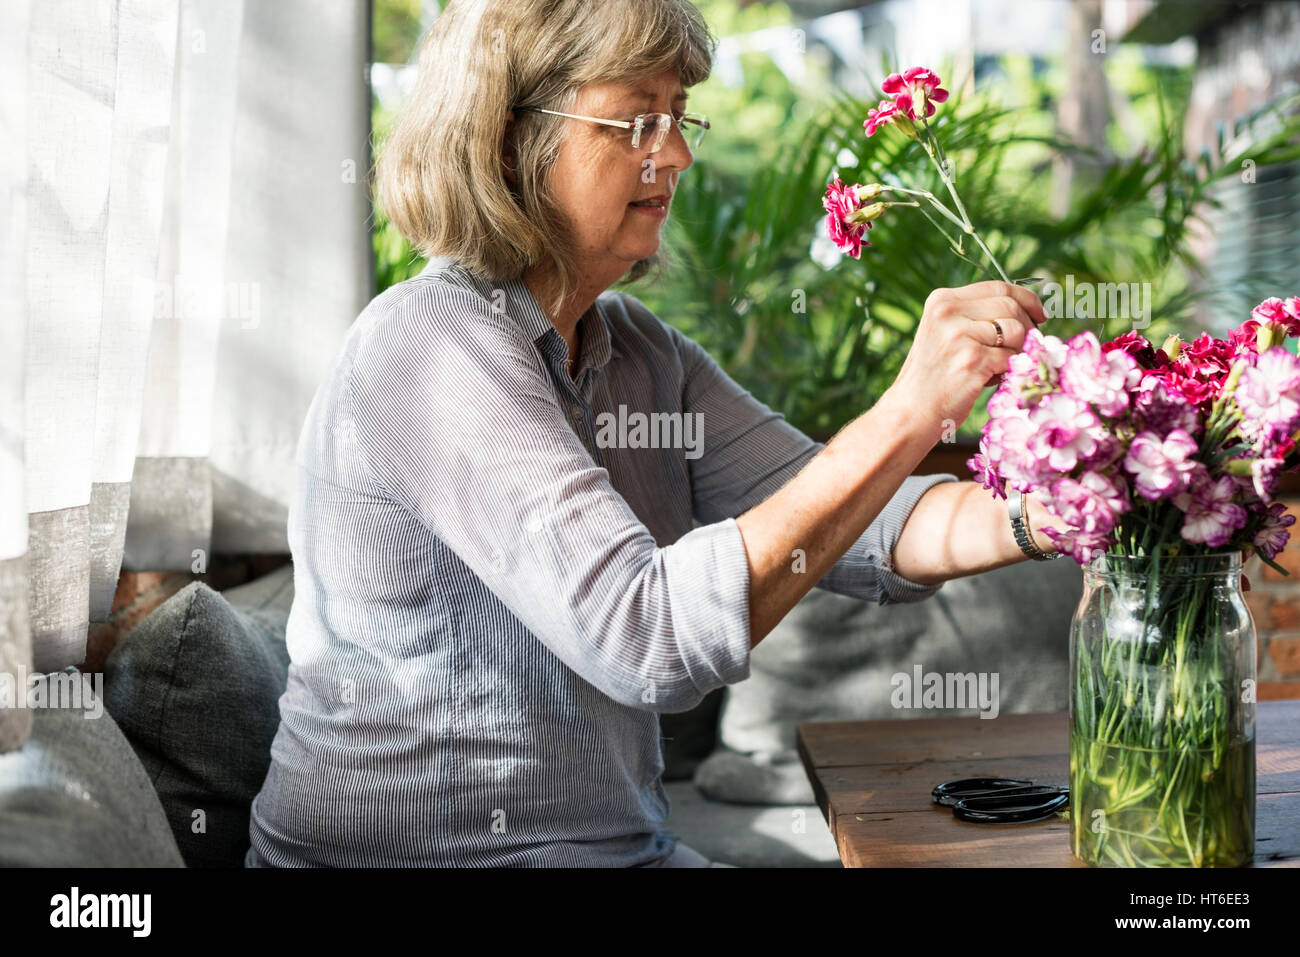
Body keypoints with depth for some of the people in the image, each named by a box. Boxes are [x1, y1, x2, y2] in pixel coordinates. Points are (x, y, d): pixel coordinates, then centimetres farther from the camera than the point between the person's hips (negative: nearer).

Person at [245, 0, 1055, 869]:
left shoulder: (644, 354, 7)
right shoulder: (428, 342, -19)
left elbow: (850, 528, -1)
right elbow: (647, 636, -29)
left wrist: (1039, 514, -18)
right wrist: (908, 413, -30)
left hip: (620, 844, 7)